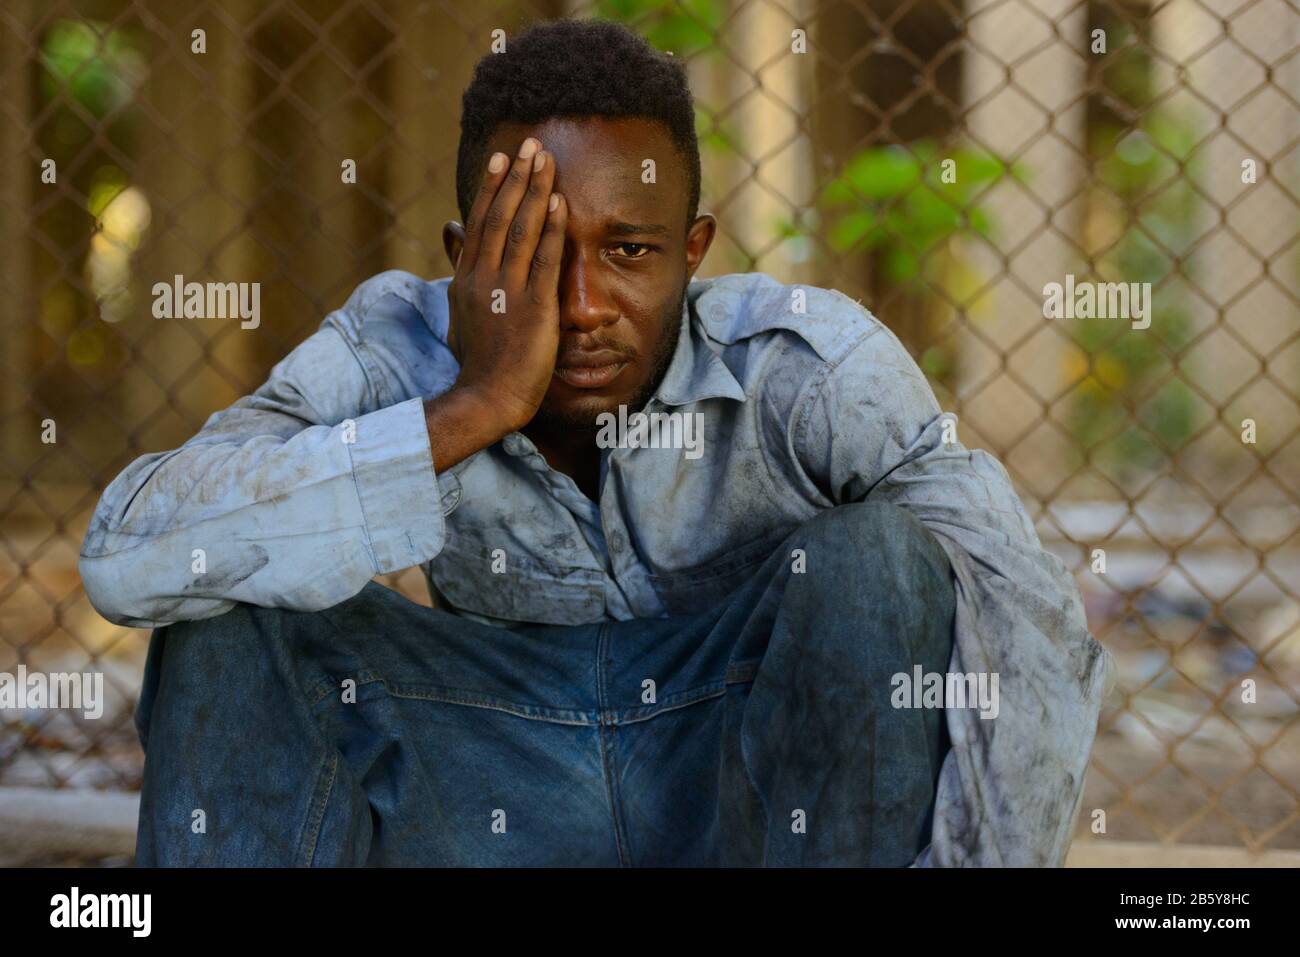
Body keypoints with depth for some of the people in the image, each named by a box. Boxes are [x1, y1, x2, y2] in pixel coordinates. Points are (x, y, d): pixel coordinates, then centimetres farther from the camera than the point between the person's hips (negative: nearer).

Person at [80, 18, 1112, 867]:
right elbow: (128, 558, -31)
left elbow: (1035, 637, -28)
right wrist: (475, 408, -35)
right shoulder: (397, 358, -15)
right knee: (224, 617, -19)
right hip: (501, 820, 1)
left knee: (875, 561, -29)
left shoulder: (810, 362, -19)